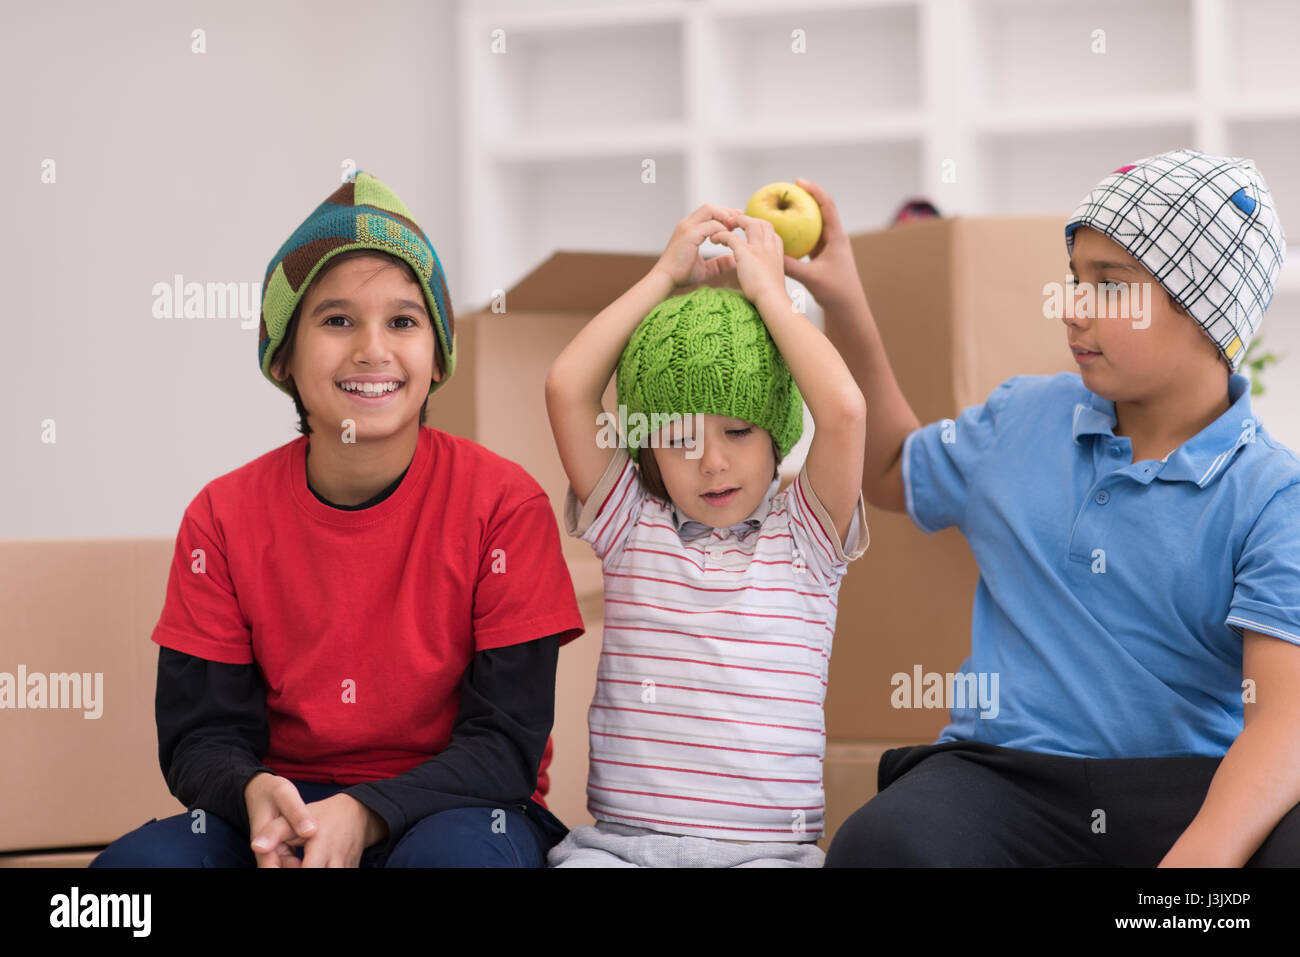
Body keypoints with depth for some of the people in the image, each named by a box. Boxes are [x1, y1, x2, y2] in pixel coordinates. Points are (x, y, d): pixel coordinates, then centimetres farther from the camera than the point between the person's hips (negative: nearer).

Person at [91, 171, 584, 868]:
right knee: (136, 862, -29)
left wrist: (364, 814, -28)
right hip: (283, 813, 2)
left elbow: (505, 742, -10)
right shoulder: (224, 517, 0)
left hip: (452, 807, -1)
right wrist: (255, 792, -26)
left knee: (458, 853, -38)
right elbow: (200, 737, -1)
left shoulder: (504, 503, -8)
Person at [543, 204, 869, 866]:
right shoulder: (632, 525, 12)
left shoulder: (803, 536, 7)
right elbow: (567, 390, 0)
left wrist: (766, 289, 2)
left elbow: (844, 411, -11)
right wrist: (666, 276, 8)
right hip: (619, 838, 1)